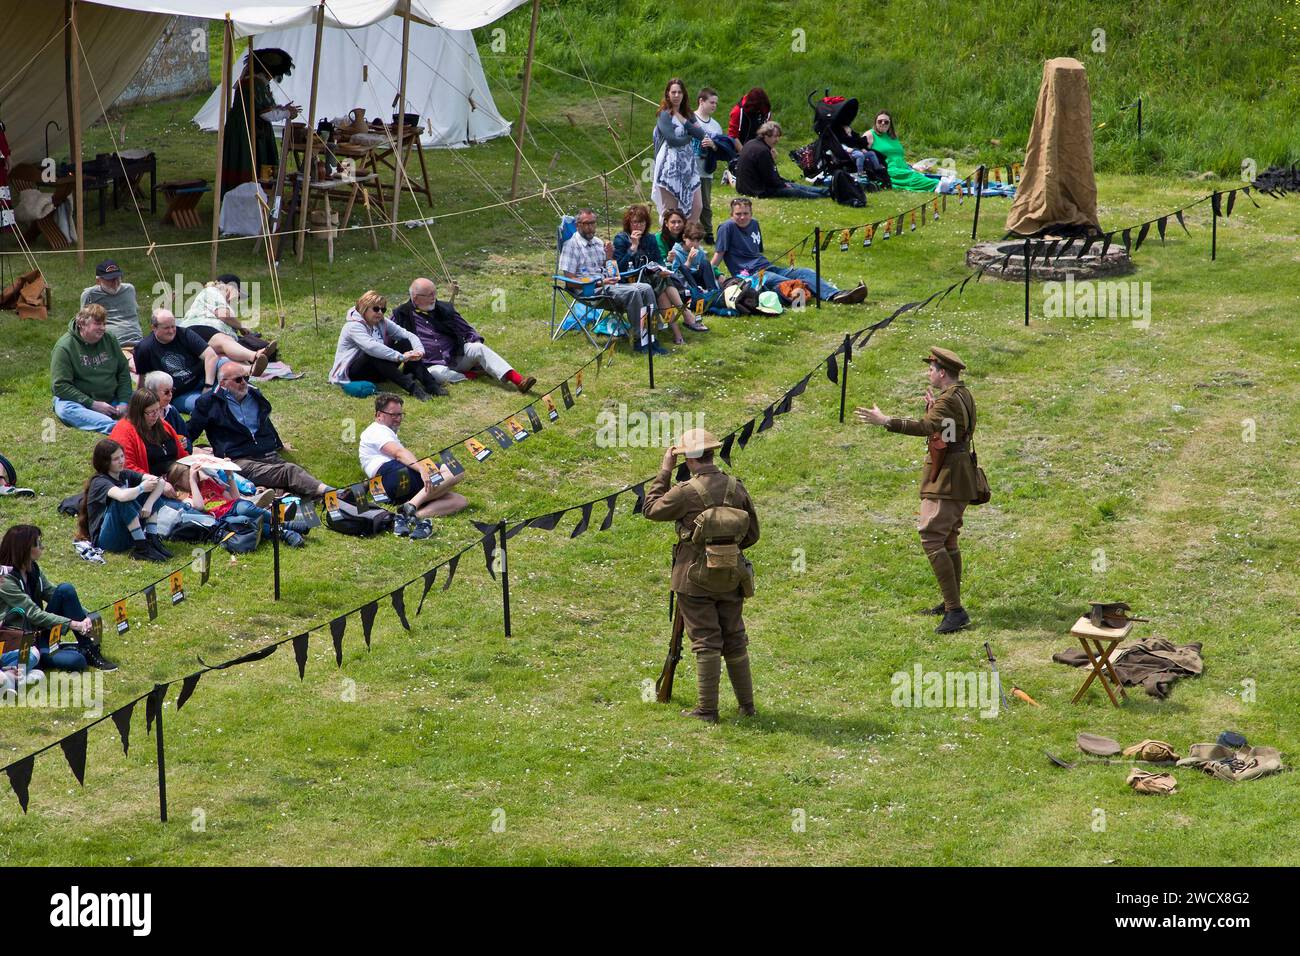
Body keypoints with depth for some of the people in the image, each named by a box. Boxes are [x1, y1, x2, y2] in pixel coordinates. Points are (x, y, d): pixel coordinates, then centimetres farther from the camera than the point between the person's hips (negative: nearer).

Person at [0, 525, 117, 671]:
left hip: (39, 632, 8)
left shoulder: (32, 568, 3)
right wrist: (74, 624, -25)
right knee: (76, 660, -31)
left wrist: (85, 616, -14)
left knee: (66, 589, -12)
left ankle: (89, 649, -9)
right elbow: (33, 614, -24)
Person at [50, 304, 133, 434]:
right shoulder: (64, 347, -9)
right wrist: (93, 404, -20)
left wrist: (124, 402, -6)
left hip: (111, 400, 6)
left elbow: (123, 372, 11)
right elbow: (60, 385, -14)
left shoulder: (109, 339, 6)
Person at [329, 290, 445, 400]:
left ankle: (430, 383, -25)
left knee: (405, 343, -9)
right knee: (375, 354, -36)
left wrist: (419, 350, -25)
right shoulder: (353, 326, -19)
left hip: (375, 371, 7)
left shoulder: (382, 323, 5)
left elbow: (408, 335, -2)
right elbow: (371, 347, -36)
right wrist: (401, 357, -39)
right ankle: (410, 386, -45)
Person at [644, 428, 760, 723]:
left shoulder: (686, 492, -16)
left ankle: (707, 709, 2)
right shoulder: (736, 488, -1)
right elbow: (752, 534, 7)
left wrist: (665, 471, 4)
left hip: (695, 578, -4)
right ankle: (747, 705, 20)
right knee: (735, 641, 14)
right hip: (731, 577, 4)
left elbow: (652, 508, 1)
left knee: (706, 643, 0)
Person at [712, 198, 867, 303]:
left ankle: (836, 294, -35)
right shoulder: (727, 228, -3)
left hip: (767, 267, 8)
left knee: (804, 273, -13)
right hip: (750, 275, -8)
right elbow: (719, 254, -6)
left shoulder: (754, 224, 20)